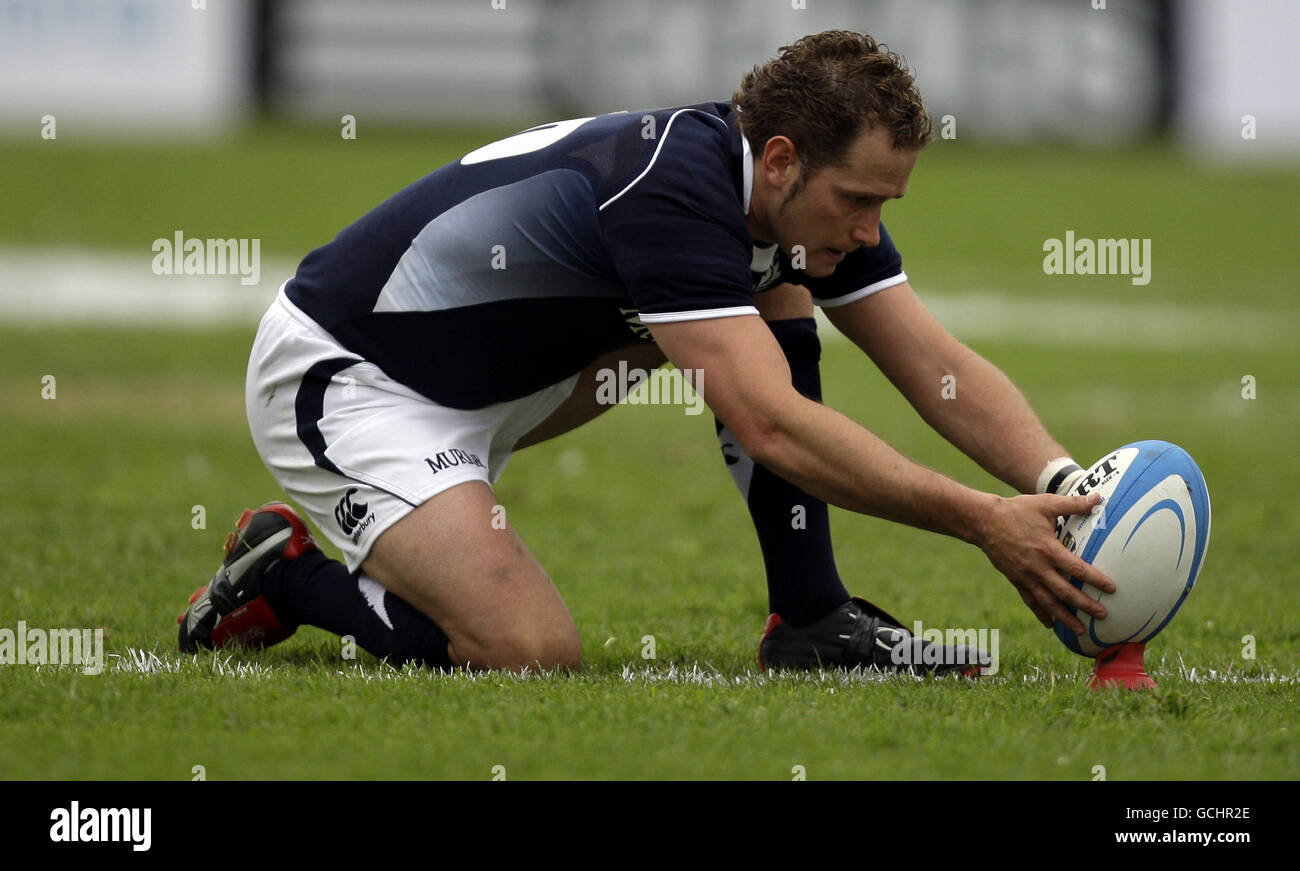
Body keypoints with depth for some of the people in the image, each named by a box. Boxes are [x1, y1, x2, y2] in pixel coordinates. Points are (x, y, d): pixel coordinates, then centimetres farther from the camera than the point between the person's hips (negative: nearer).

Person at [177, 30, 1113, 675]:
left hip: (500, 380, 9)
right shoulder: (672, 188, -32)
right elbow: (773, 428, -38)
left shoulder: (806, 197, -5)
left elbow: (942, 367, -5)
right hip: (340, 375, -9)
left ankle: (811, 617, 2)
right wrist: (984, 522, -38)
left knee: (776, 289, -1)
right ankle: (285, 577, -3)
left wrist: (1063, 483, -22)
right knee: (534, 653, -26)